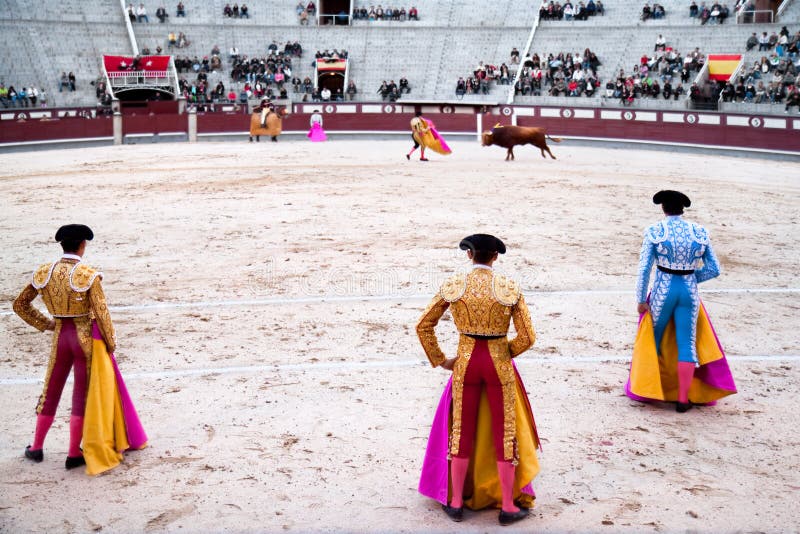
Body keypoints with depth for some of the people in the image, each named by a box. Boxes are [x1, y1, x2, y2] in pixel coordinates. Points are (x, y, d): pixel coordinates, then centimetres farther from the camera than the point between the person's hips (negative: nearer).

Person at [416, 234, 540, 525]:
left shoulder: (452, 285, -5)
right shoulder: (510, 288, -9)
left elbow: (423, 326, -1)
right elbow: (527, 337, -9)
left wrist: (439, 360, 8)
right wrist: (505, 353, 9)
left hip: (466, 362, 1)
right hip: (499, 364, -1)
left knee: (462, 432, 15)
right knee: (504, 434, 11)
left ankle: (456, 502, 24)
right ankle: (508, 506, 19)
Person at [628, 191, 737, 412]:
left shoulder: (654, 231, -7)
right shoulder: (700, 232, 0)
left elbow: (644, 269, -11)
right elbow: (714, 269, 1)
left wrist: (641, 300, -4)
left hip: (663, 291, -1)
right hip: (689, 293, 1)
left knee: (654, 339, 19)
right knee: (687, 344, 7)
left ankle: (646, 387, 30)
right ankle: (683, 398, 6)